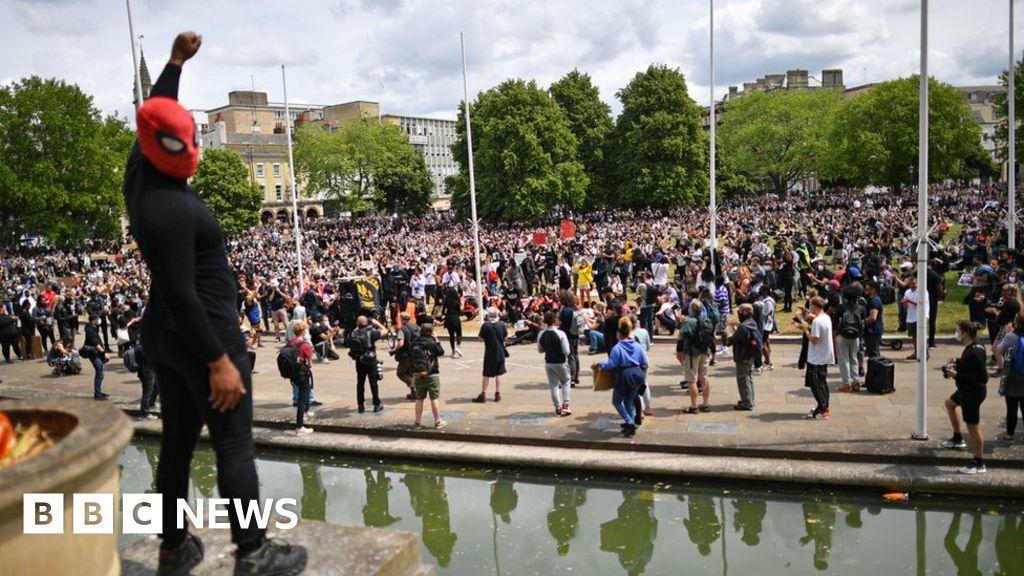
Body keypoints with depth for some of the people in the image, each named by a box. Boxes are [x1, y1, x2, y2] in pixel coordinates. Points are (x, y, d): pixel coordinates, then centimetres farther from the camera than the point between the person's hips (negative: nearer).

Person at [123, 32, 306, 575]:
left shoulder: (139, 178, 5)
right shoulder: (169, 208, -23)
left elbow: (154, 115, 22)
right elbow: (182, 294, -26)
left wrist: (176, 61, 25)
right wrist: (219, 360, -25)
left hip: (164, 336, 10)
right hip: (201, 336, -10)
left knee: (177, 442, 15)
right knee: (234, 445, -2)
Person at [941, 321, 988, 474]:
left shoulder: (974, 353, -28)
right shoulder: (971, 348, 2)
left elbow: (982, 377, -29)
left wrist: (957, 375, -26)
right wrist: (957, 362, 4)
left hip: (973, 393, -11)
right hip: (967, 390, 11)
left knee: (973, 427, -1)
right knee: (949, 403, 33)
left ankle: (979, 464, 11)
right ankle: (958, 439, 44)